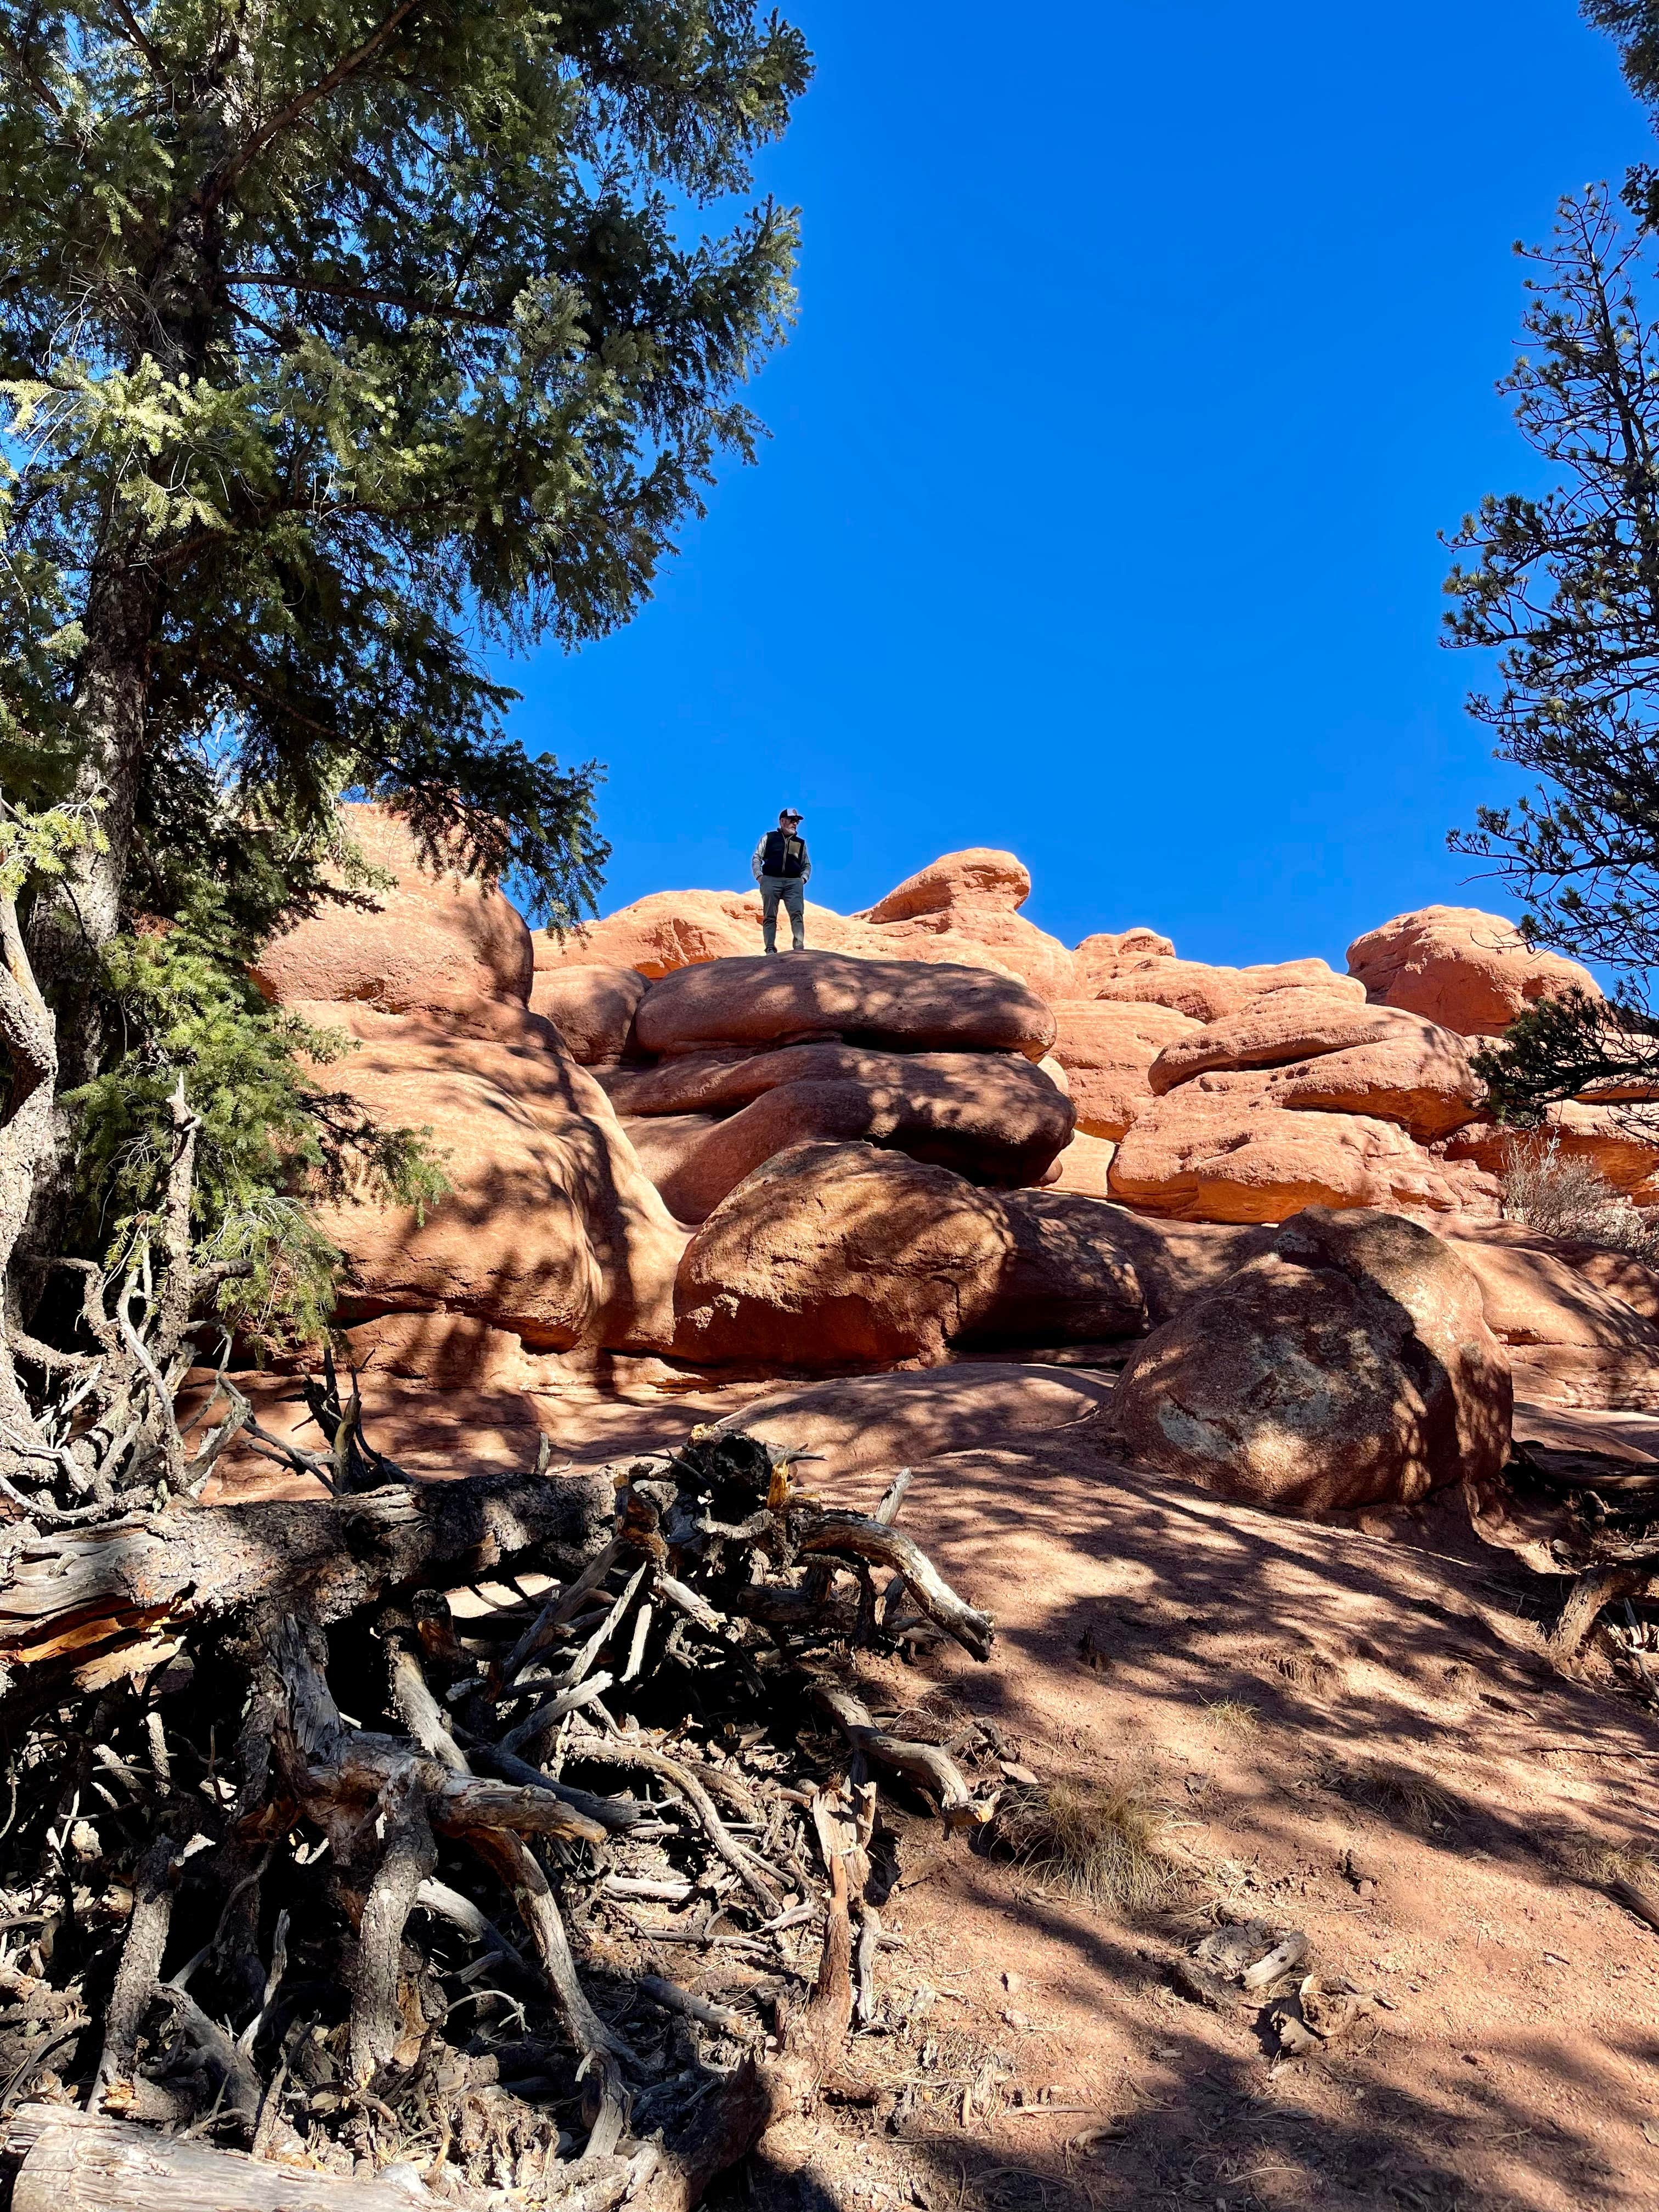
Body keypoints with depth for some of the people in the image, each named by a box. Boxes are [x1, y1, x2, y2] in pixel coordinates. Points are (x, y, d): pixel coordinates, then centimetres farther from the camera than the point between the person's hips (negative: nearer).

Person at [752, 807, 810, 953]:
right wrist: (759, 876, -2)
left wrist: (803, 878, 4)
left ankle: (799, 948, -23)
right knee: (769, 916, -4)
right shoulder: (769, 837, 14)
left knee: (797, 914, -15)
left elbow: (807, 864, 23)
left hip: (794, 882, 1)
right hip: (771, 880, -1)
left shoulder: (801, 843, 20)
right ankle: (770, 949, -4)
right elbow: (757, 857, 12)